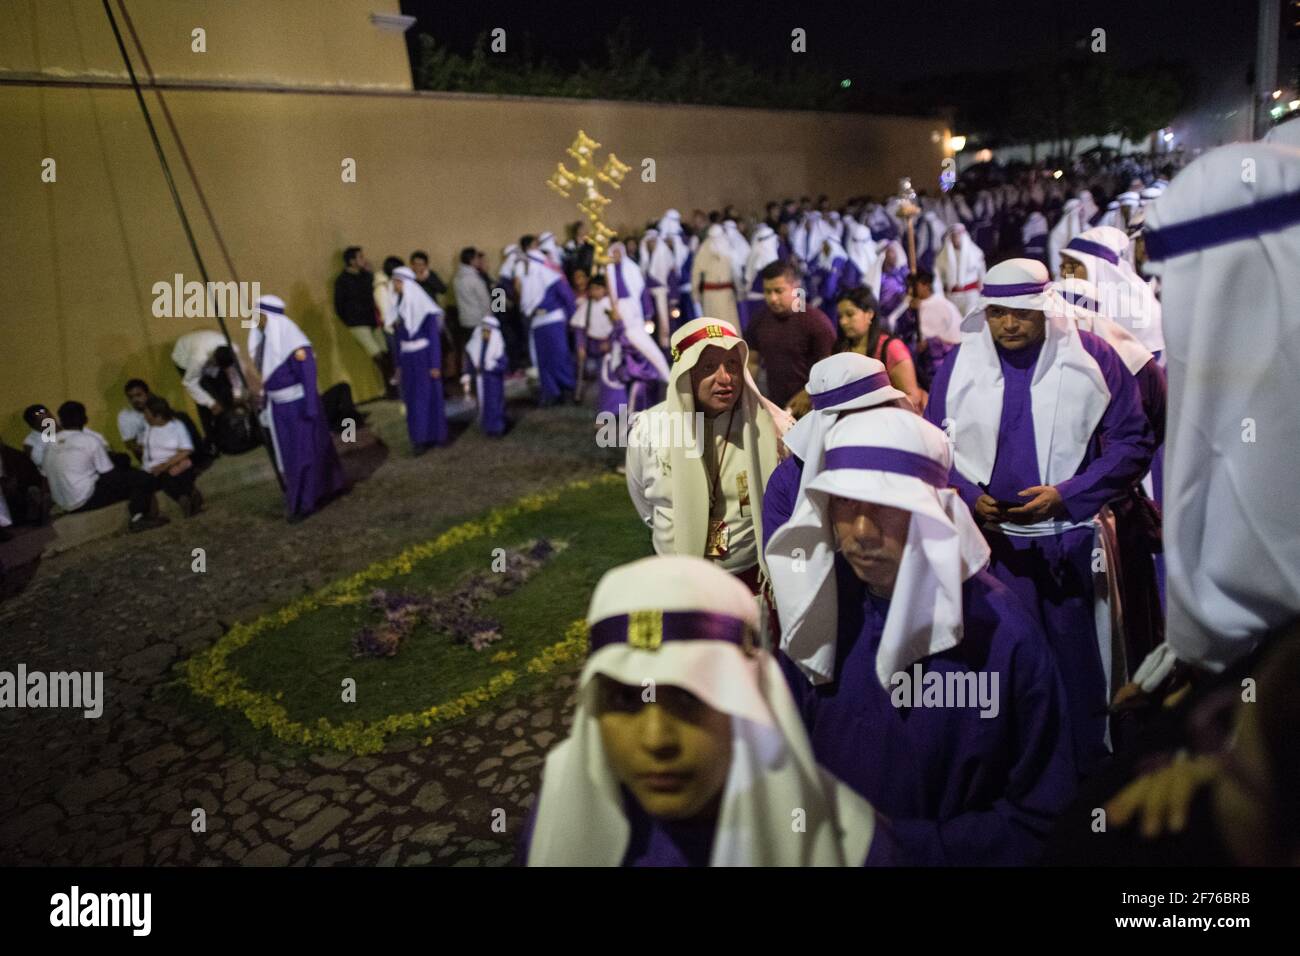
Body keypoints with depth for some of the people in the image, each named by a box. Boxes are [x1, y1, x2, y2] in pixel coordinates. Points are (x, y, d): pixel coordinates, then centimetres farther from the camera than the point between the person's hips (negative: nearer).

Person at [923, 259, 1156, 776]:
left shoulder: (1092, 356, -3)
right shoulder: (960, 362, 1)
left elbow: (1134, 442, -3)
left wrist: (1066, 495, -14)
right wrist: (969, 497, -11)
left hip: (1072, 540, -1)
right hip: (990, 539, 1)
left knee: (1078, 662, 10)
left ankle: (1086, 775, 29)